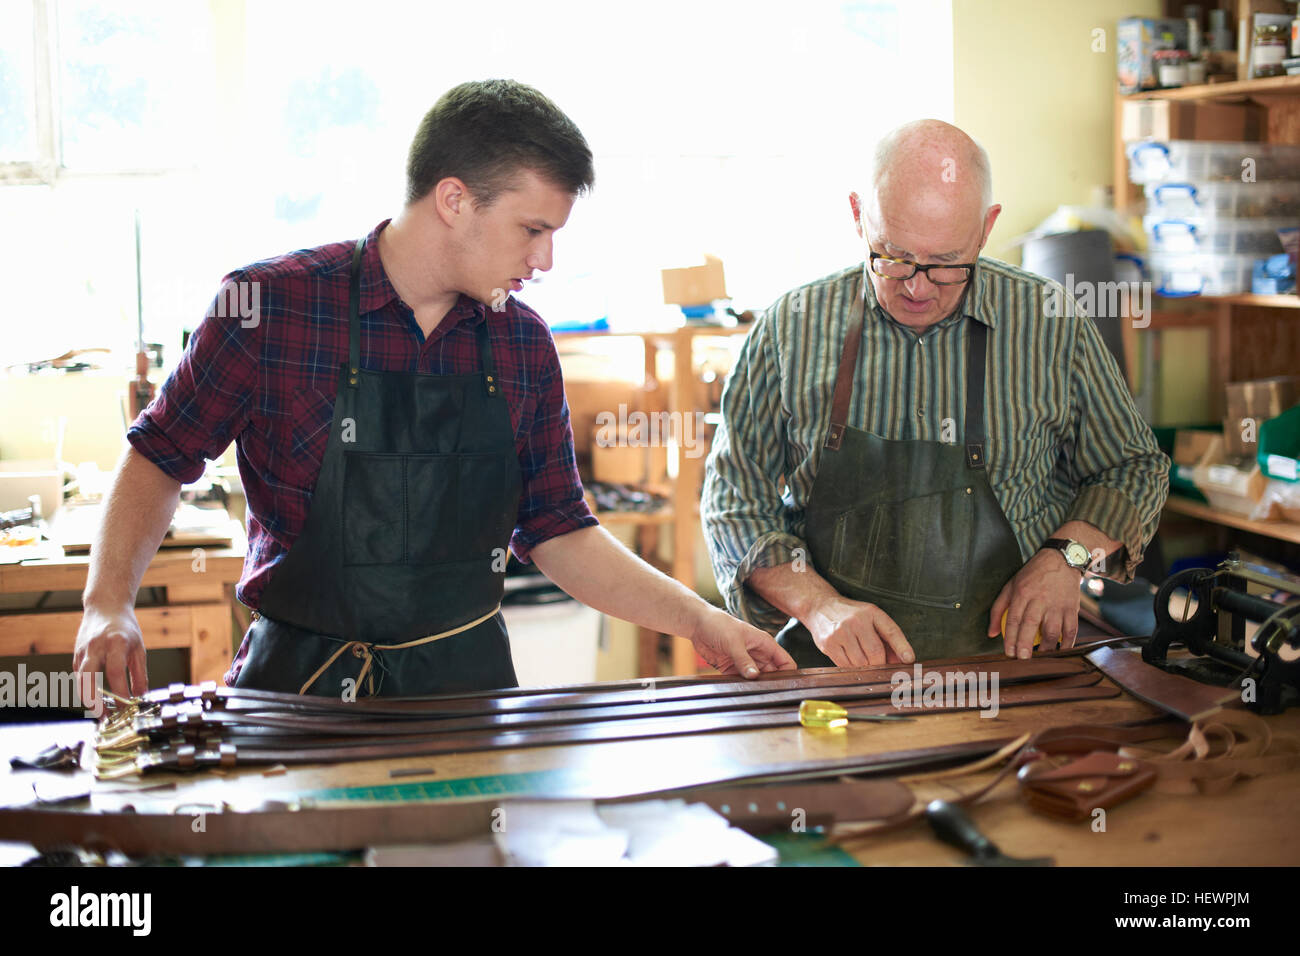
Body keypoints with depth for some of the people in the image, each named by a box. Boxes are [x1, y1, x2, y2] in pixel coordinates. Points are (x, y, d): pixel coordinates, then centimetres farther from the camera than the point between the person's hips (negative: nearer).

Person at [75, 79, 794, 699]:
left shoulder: (524, 345, 4)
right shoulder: (269, 307, -8)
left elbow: (558, 533, 11)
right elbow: (160, 455, 3)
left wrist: (699, 622, 4)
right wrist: (108, 601, -10)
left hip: (466, 683, 3)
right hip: (300, 684, -2)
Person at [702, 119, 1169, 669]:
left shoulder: (1051, 324, 1)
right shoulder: (791, 329, 0)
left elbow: (1132, 469, 14)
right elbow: (735, 501, 4)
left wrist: (1066, 556, -4)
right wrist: (819, 605, -11)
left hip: (1006, 658, 1)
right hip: (834, 665, -1)